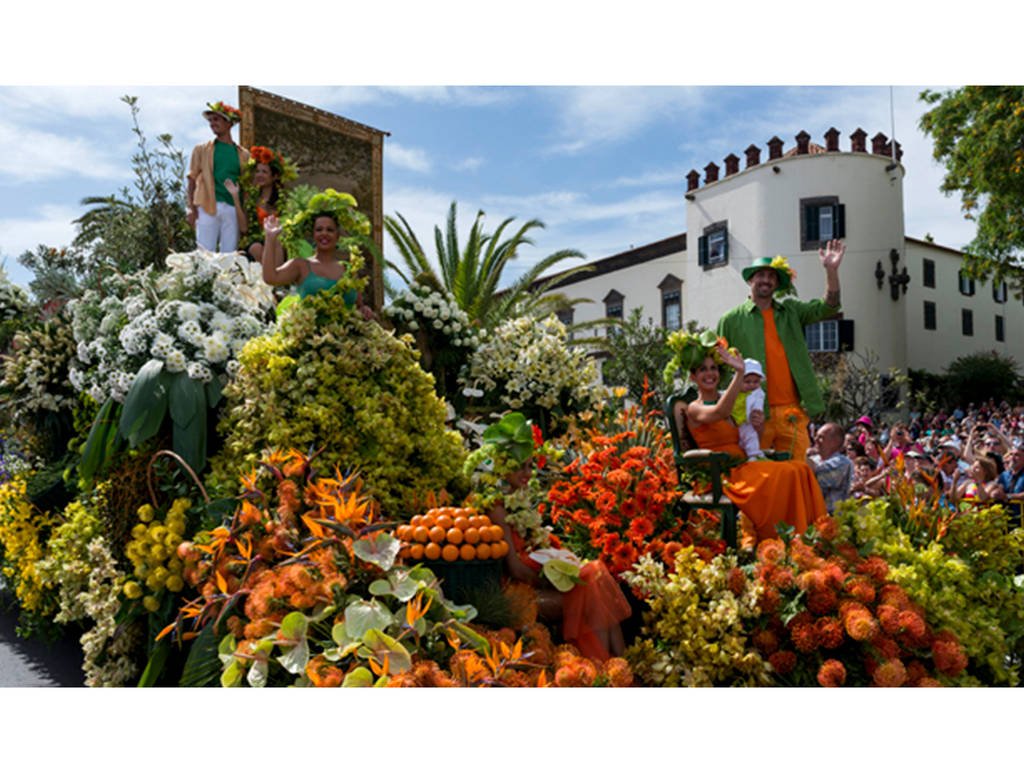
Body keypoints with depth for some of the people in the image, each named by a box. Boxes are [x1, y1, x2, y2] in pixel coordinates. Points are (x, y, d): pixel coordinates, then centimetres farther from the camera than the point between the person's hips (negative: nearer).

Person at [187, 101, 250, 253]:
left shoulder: (243, 154, 16)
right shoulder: (202, 149, 13)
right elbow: (192, 179, 8)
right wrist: (191, 208, -5)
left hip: (233, 209, 1)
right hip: (208, 207, -1)